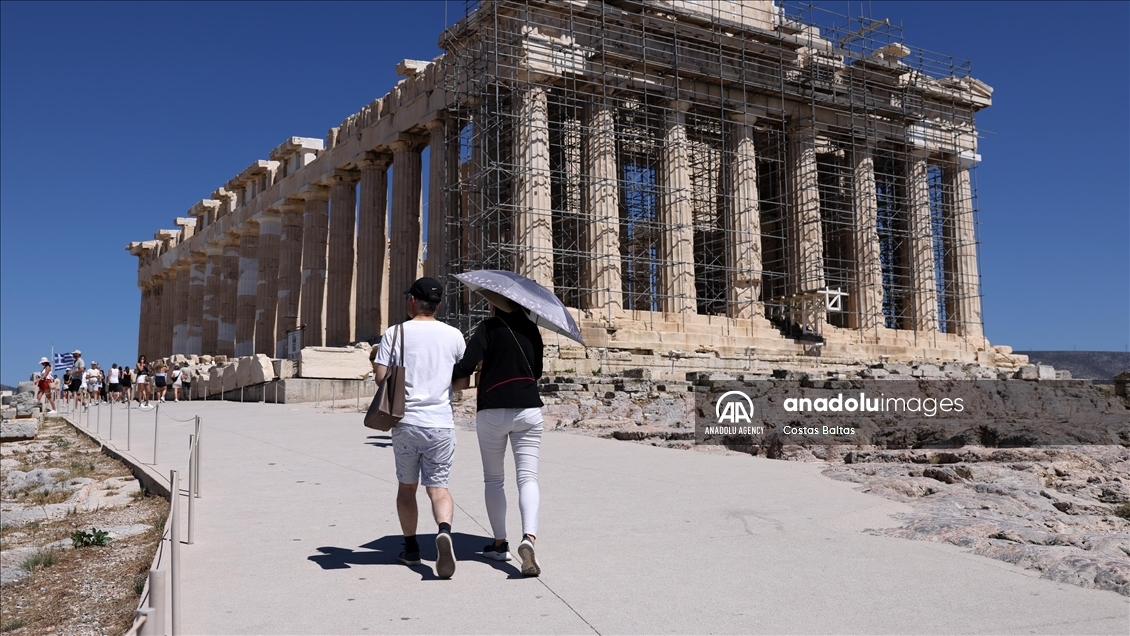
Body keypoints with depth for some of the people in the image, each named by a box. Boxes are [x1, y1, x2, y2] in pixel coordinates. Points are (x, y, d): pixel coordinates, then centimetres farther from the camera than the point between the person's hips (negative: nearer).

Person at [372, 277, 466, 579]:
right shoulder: (453, 335, 4)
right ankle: (444, 530, -22)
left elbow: (380, 377, -5)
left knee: (406, 486, 16)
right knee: (438, 486, 5)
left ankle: (411, 547, 22)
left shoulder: (395, 333, -1)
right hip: (441, 424, 1)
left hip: (405, 422, 0)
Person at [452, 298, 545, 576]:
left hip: (492, 411, -3)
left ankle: (500, 543, 16)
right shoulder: (531, 329, 8)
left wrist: (455, 382, 2)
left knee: (493, 479, 12)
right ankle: (529, 537, -23)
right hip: (528, 409, 3)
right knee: (528, 477, -2)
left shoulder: (489, 327, -6)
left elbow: (466, 366, -16)